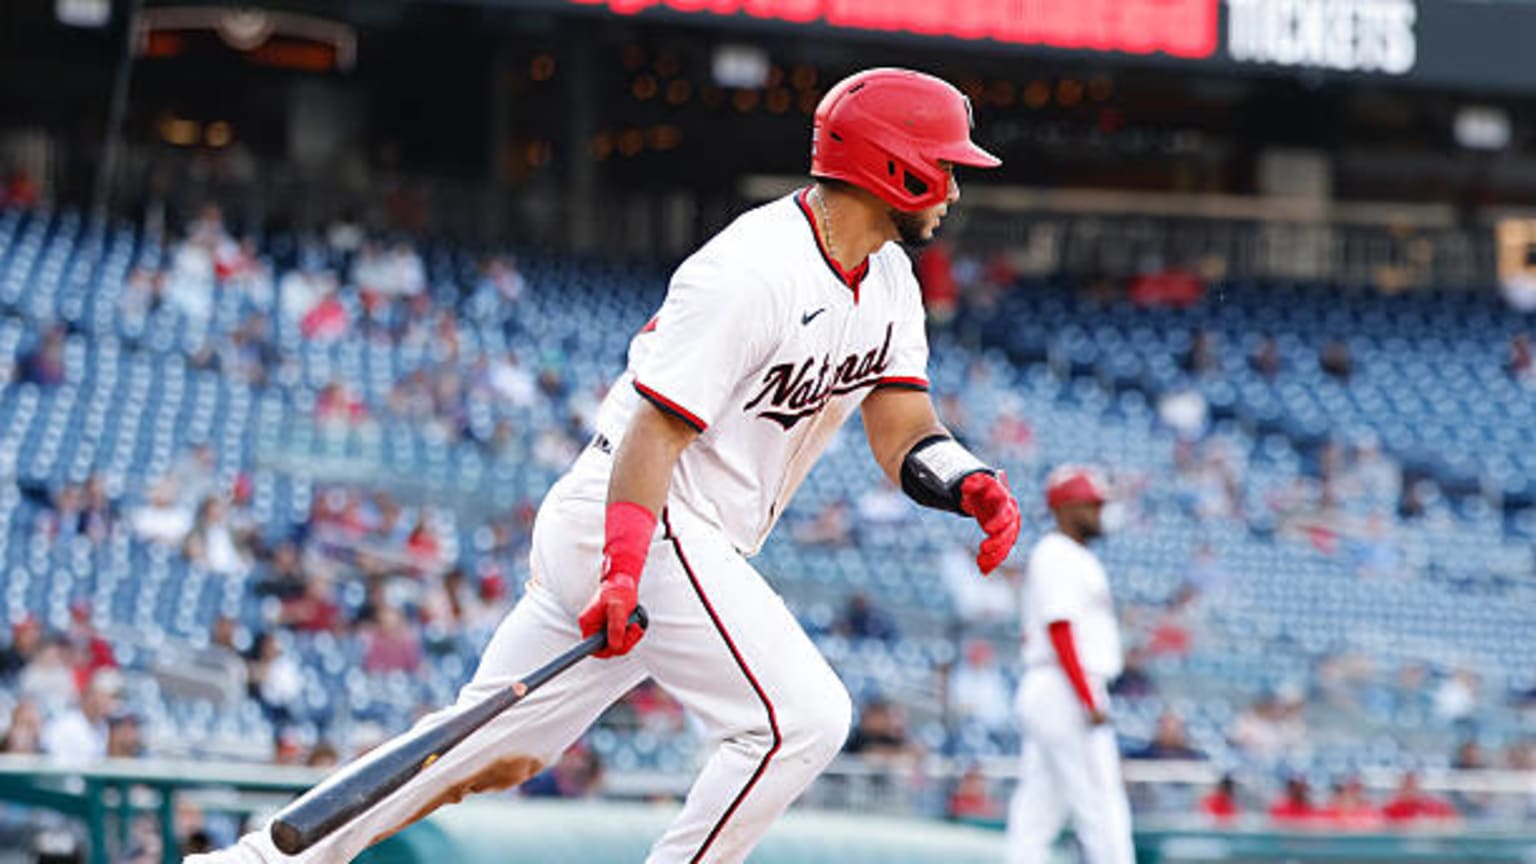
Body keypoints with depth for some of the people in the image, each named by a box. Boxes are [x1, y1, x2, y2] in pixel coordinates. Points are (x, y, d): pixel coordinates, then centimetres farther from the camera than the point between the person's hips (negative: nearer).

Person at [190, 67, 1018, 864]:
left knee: (501, 750, 10)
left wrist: (973, 484, -15)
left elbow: (902, 432, 6)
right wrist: (622, 572, -33)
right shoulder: (753, 271, -19)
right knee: (799, 719, -15)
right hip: (636, 526, -9)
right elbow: (655, 428, -23)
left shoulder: (886, 280, 10)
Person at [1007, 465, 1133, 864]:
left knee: (1037, 814, 5)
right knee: (1101, 806, -11)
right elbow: (1060, 632, -19)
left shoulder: (1076, 559, 21)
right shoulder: (1057, 558, -10)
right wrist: (1090, 702, -23)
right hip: (1068, 695, -10)